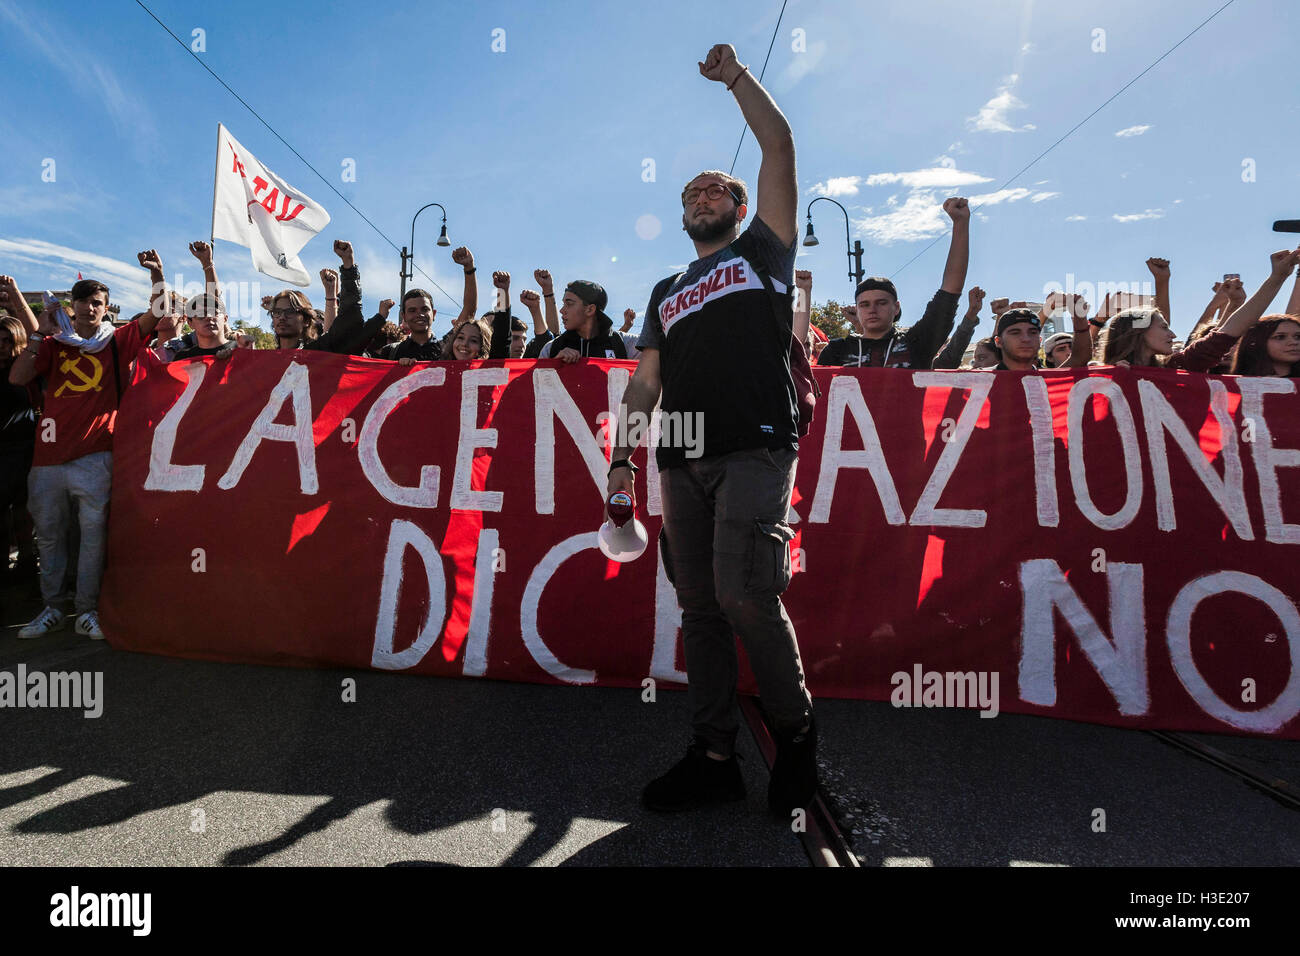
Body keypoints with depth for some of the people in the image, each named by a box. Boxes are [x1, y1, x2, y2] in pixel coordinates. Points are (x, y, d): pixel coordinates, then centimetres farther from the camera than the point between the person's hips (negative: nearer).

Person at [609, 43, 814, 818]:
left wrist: (736, 75, 14)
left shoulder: (763, 250, 16)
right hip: (683, 461, 5)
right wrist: (623, 458, 9)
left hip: (755, 449, -5)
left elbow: (779, 145, 7)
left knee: (744, 593, -18)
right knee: (700, 606, 3)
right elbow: (645, 384, 19)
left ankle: (796, 731, 5)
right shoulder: (668, 293, 27)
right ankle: (716, 758, 12)